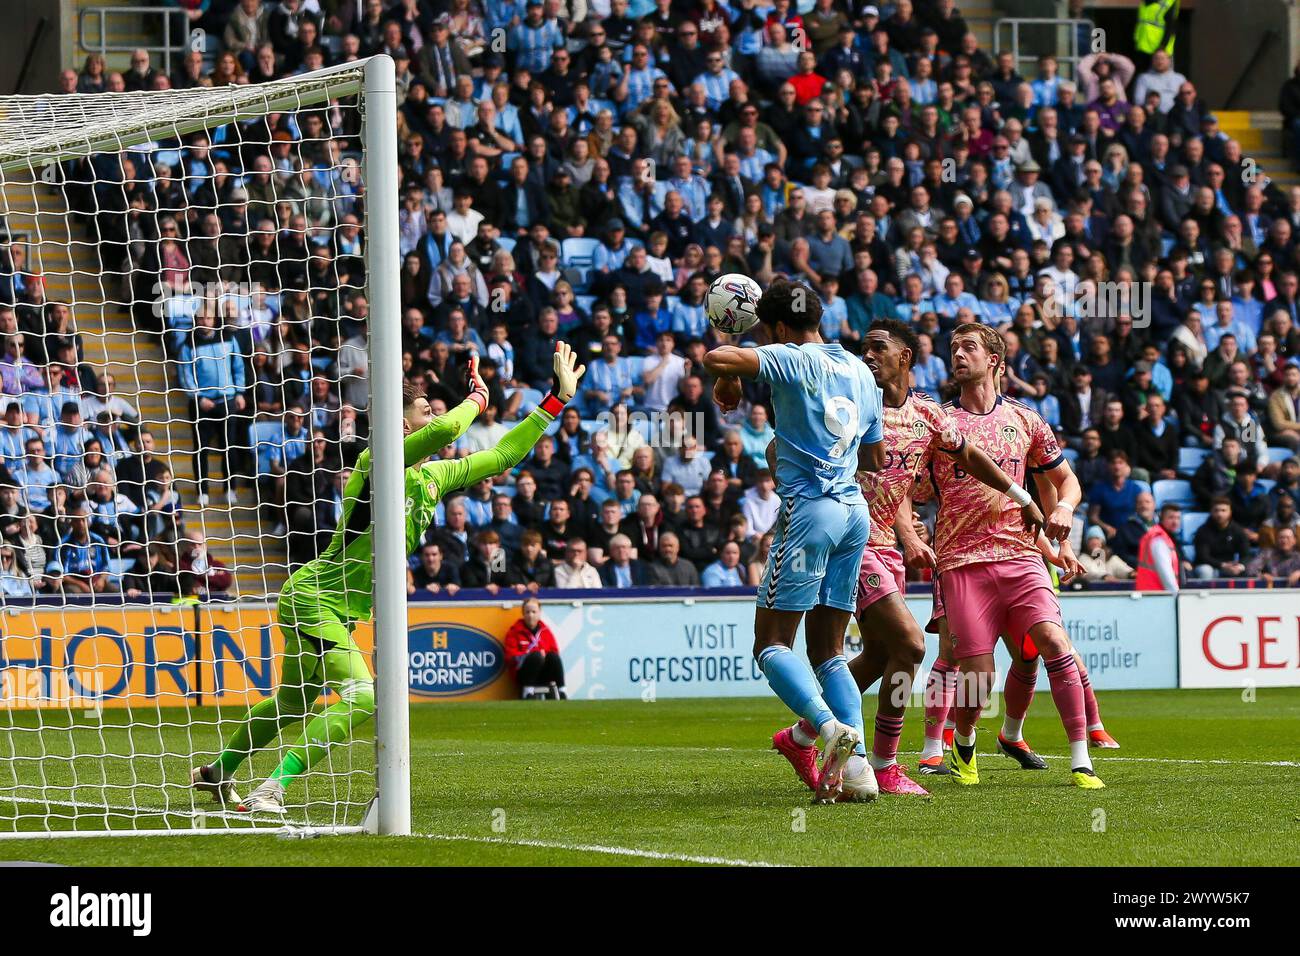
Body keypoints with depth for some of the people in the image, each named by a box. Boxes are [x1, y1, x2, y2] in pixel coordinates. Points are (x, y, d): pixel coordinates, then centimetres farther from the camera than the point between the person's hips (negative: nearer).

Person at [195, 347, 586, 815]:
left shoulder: (434, 475, 7)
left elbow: (502, 456, 15)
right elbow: (445, 430, -35)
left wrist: (558, 398, 12)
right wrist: (478, 396, -15)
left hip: (343, 612, 9)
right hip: (313, 597, -9)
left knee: (292, 703, 19)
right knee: (362, 697, -22)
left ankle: (217, 773, 38)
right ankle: (270, 789, -22)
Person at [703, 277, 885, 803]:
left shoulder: (793, 360, -6)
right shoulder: (860, 372, 16)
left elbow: (718, 358, -20)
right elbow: (875, 458, 24)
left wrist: (726, 380, 2)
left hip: (809, 508, -7)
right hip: (856, 511, 7)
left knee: (772, 643, -3)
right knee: (828, 649, 11)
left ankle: (832, 729, -25)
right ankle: (856, 765, -3)